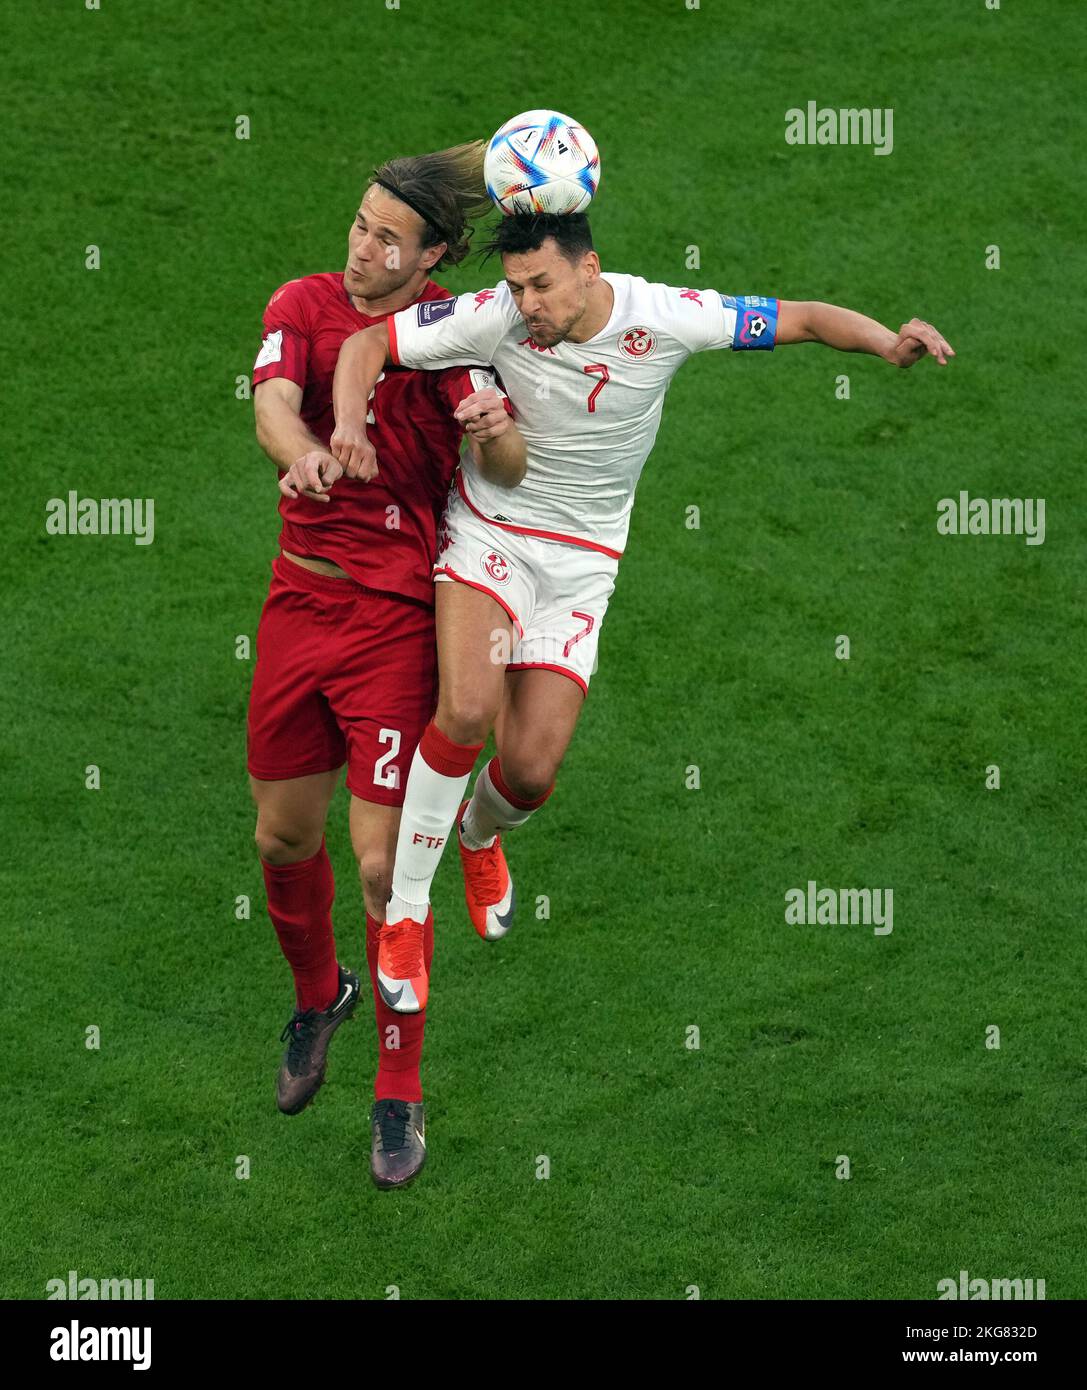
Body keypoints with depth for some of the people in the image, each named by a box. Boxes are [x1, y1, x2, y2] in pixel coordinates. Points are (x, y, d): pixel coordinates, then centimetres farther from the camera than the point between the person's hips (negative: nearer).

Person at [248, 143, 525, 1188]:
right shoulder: (303, 304, 3)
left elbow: (508, 473, -18)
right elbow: (273, 398, -16)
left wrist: (494, 432, -42)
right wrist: (299, 451, -39)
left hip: (395, 618, -4)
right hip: (300, 595, 4)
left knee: (382, 862, -7)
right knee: (283, 837, 14)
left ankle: (399, 1094, 8)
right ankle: (317, 996, 45)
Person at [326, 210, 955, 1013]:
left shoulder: (663, 317, -16)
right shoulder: (499, 317, -16)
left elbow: (804, 319, -9)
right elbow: (368, 343, -9)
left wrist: (890, 342, -27)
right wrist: (349, 425, -29)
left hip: (581, 560, 1)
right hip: (488, 531, -1)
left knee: (531, 771, -4)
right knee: (467, 711, -26)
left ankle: (480, 831, 36)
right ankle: (405, 909, -7)